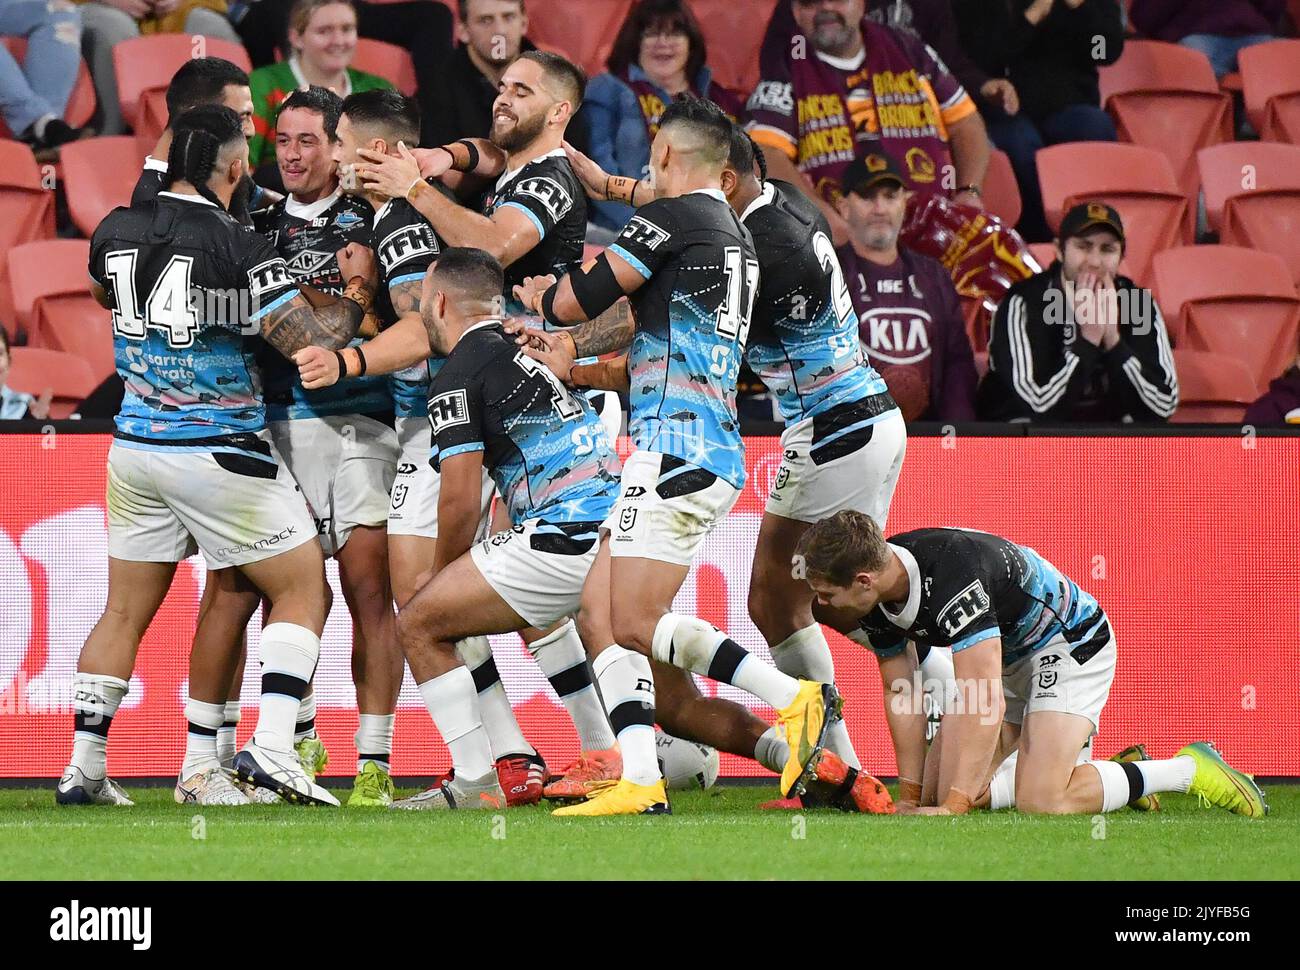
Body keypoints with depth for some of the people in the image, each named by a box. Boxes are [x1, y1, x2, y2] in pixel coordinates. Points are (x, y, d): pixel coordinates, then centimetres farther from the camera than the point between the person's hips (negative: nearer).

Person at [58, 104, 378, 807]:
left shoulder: (116, 231, 1)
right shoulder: (236, 248, -16)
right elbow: (312, 342, -16)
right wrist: (357, 291, 0)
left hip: (135, 450, 6)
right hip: (220, 452, -6)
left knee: (125, 611, 15)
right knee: (302, 589, 5)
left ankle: (84, 768, 12)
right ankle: (269, 747, -9)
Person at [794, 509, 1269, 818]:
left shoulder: (952, 578, -37)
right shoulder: (876, 601, -10)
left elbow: (987, 704, -40)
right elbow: (900, 692, 0)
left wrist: (954, 806, -43)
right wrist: (911, 797, -5)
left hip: (1071, 643, -9)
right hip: (1010, 658, 9)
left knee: (1042, 801, -26)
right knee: (938, 793, 3)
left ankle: (1190, 769, -7)